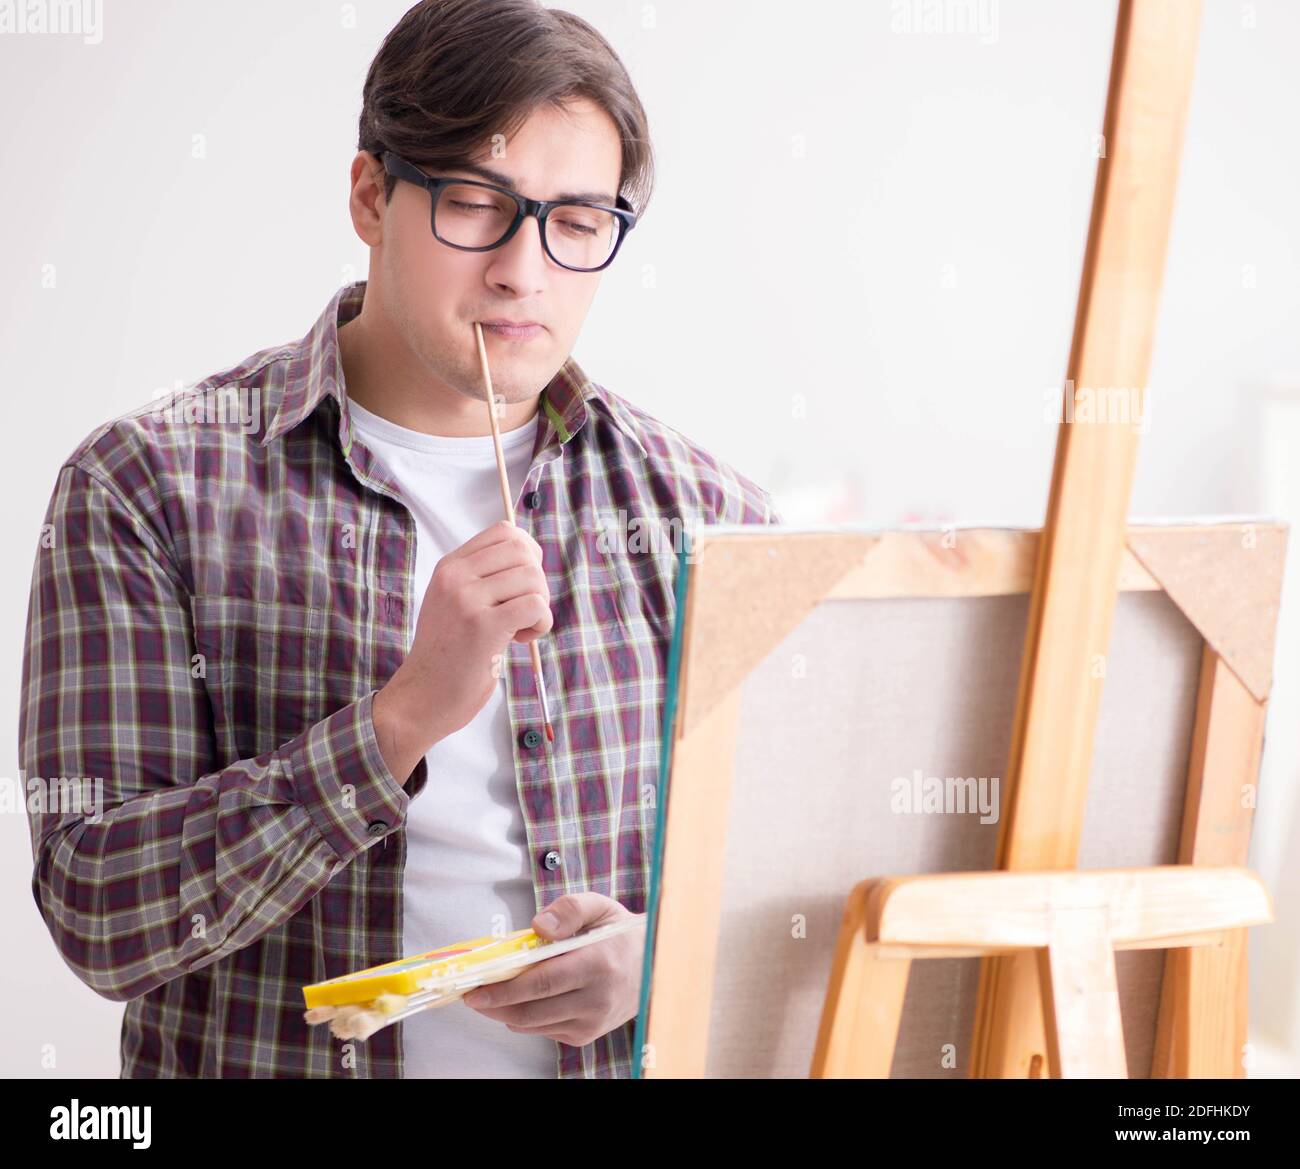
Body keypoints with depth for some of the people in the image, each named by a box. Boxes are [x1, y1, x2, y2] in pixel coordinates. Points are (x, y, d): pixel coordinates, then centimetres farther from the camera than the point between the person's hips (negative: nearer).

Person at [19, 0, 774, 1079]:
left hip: (626, 1053, 3)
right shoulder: (149, 486, -3)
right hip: (283, 1057, -2)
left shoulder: (705, 516, 5)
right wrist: (411, 713, -18)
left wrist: (666, 960, -9)